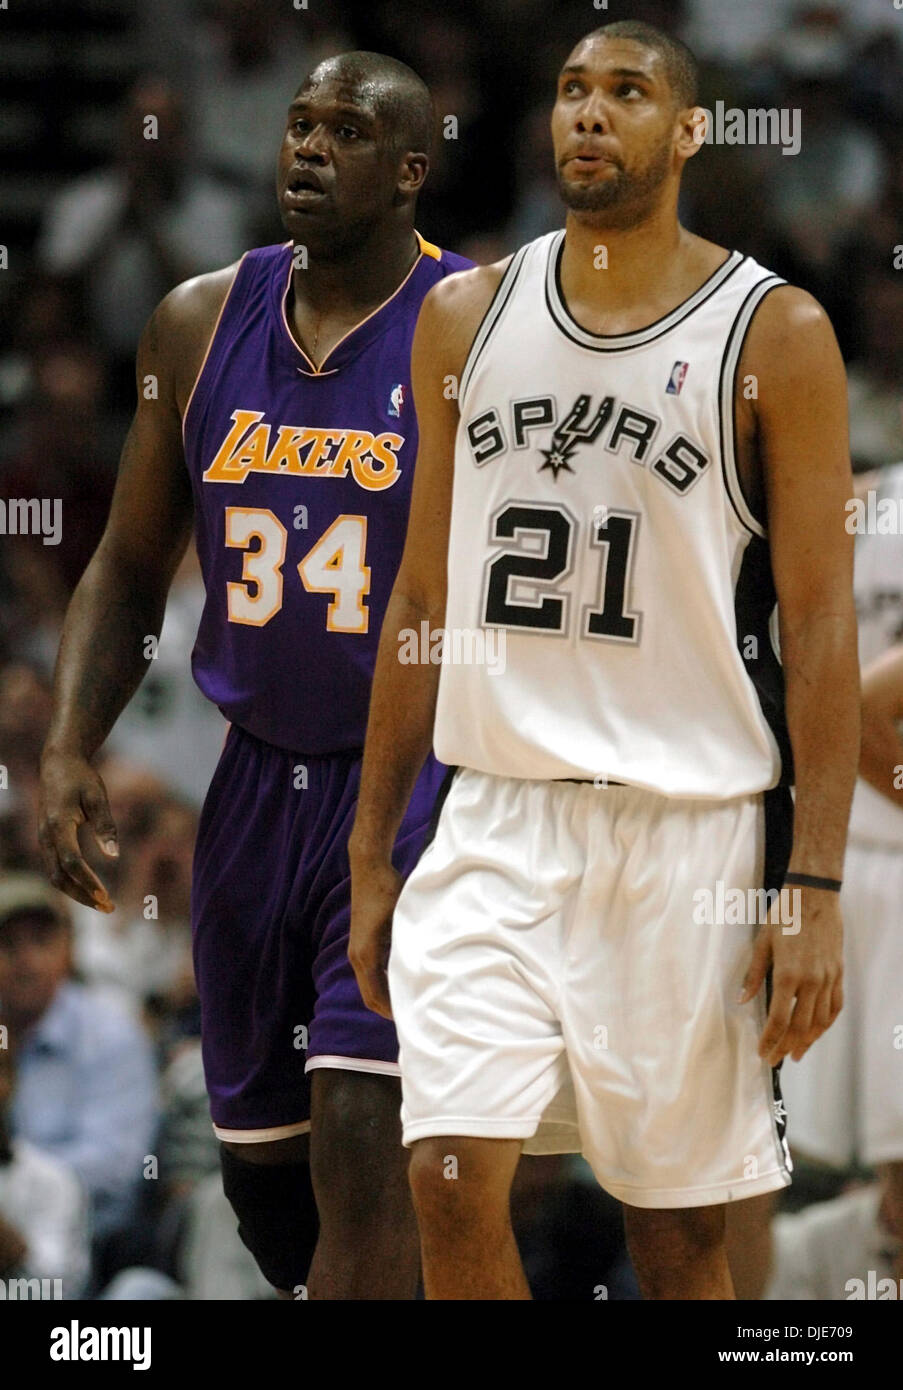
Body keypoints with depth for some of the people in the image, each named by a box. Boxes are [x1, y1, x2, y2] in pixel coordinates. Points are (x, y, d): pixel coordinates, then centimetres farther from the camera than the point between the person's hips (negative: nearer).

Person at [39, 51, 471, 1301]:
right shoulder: (201, 325, 5)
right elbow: (129, 568, 13)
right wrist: (70, 745, -1)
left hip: (419, 779, -6)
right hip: (259, 780, 6)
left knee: (357, 1139, -16)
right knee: (259, 1153, 13)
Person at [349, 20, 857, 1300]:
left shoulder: (775, 333, -3)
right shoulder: (466, 316, 9)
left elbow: (821, 625, -5)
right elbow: (424, 600, 14)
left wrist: (814, 890, -12)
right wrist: (371, 857, 12)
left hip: (693, 828, -3)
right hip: (498, 819, 3)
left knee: (680, 1230, 4)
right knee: (453, 1178, -12)